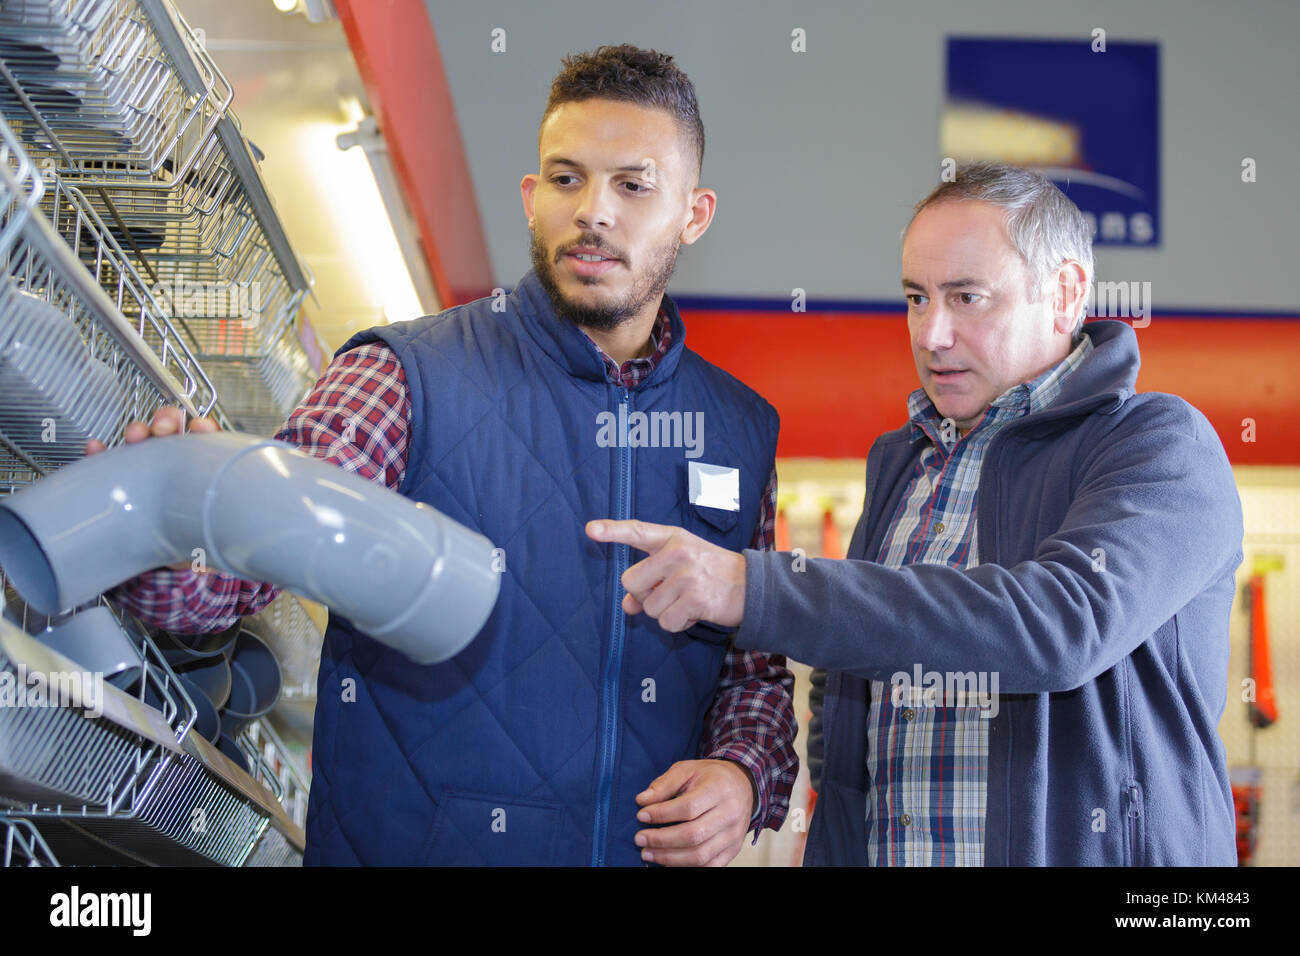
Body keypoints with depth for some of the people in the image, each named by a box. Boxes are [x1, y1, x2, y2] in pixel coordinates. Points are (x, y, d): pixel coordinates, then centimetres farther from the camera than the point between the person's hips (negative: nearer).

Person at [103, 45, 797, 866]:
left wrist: (742, 776, -8)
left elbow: (759, 665, 11)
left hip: (656, 851, 3)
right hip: (407, 844, -3)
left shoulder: (741, 429, 4)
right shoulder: (409, 379, -9)